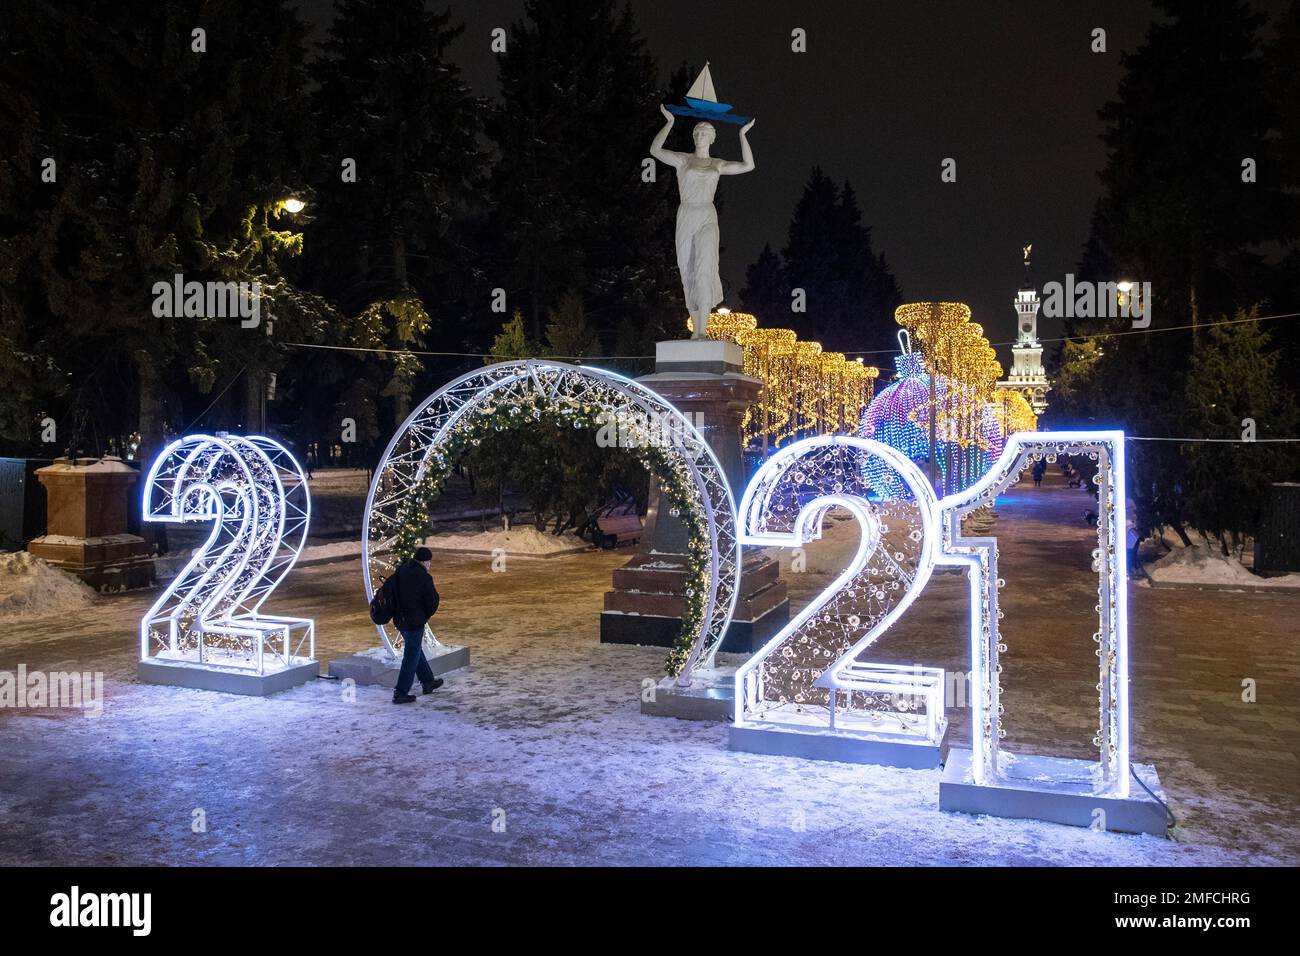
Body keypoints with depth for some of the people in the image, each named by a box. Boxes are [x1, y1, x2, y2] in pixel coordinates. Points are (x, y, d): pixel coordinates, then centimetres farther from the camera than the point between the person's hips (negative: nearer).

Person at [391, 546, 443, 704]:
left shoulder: (400, 570, 3)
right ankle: (400, 693, 4)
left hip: (399, 619, 8)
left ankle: (428, 681, 35)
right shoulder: (423, 577, -20)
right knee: (412, 656, 2)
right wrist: (427, 615, 6)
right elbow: (432, 602, -14)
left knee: (415, 650, 22)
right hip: (415, 621, -8)